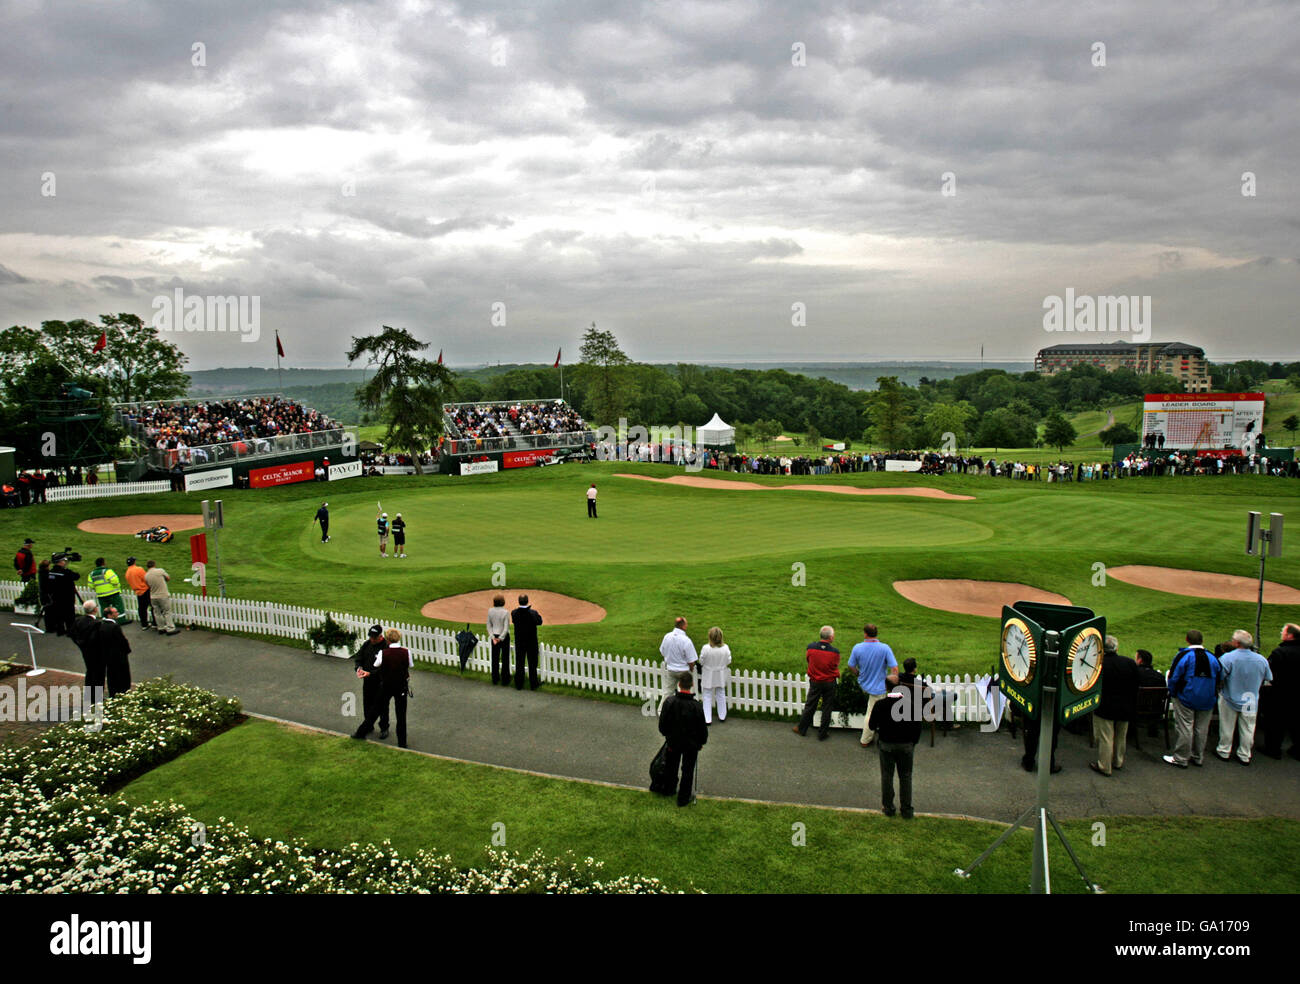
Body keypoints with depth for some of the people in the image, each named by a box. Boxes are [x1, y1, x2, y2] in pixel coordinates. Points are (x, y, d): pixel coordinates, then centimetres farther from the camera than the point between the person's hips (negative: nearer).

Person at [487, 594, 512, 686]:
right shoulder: (505, 612, -17)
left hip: (494, 636, 4)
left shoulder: (490, 611, -5)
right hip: (504, 637, -4)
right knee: (505, 659, 7)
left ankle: (495, 679, 24)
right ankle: (504, 680, 12)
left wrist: (492, 637, -3)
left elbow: (489, 625, -2)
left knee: (495, 658, 15)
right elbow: (506, 628, -17)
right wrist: (501, 638, -10)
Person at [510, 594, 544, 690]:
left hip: (519, 643, 2)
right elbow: (539, 622, -4)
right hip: (531, 642, -2)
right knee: (532, 664, 11)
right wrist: (539, 614, 15)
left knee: (519, 664, 13)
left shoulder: (514, 613, -13)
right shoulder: (533, 613, -20)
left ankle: (518, 684, 21)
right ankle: (533, 684, 19)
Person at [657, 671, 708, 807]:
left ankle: (668, 790, 45)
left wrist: (667, 734, 12)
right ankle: (683, 799, 27)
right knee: (687, 771, 16)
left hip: (673, 741, 2)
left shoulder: (669, 701, -21)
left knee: (671, 766, 26)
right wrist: (702, 742, 5)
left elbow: (662, 724, -9)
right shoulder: (696, 706, -26)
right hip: (691, 744, -2)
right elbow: (702, 729, -15)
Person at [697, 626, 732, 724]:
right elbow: (728, 662, -6)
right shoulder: (726, 648, -19)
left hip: (708, 677, -3)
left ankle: (707, 719, 15)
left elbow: (701, 662, -14)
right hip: (721, 676, 3)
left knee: (707, 697, 12)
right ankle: (722, 716, 35)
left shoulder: (705, 648, -27)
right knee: (721, 695, 22)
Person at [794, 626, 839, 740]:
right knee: (827, 708, 13)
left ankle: (801, 729, 29)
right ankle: (822, 734, 23)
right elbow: (836, 666, -3)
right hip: (830, 683, -1)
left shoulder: (810, 648, -16)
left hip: (815, 682, 1)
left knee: (809, 706, 16)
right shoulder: (835, 652, -20)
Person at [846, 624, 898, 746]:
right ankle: (865, 740, 23)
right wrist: (895, 679, 0)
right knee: (872, 715, 11)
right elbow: (895, 669, -20)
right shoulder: (885, 648, -20)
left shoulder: (857, 648, -13)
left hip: (863, 684, 3)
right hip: (878, 688, -3)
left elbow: (851, 667, -2)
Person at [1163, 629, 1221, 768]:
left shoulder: (1183, 655, -13)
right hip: (1207, 702, 5)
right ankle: (1197, 757, 24)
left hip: (1186, 699, -5)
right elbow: (1218, 678, 10)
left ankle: (1180, 759, 5)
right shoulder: (1212, 657, 3)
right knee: (1201, 729, 13)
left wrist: (1173, 694, 3)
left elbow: (1174, 678, -12)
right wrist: (1212, 695, 20)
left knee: (1184, 728, -1)